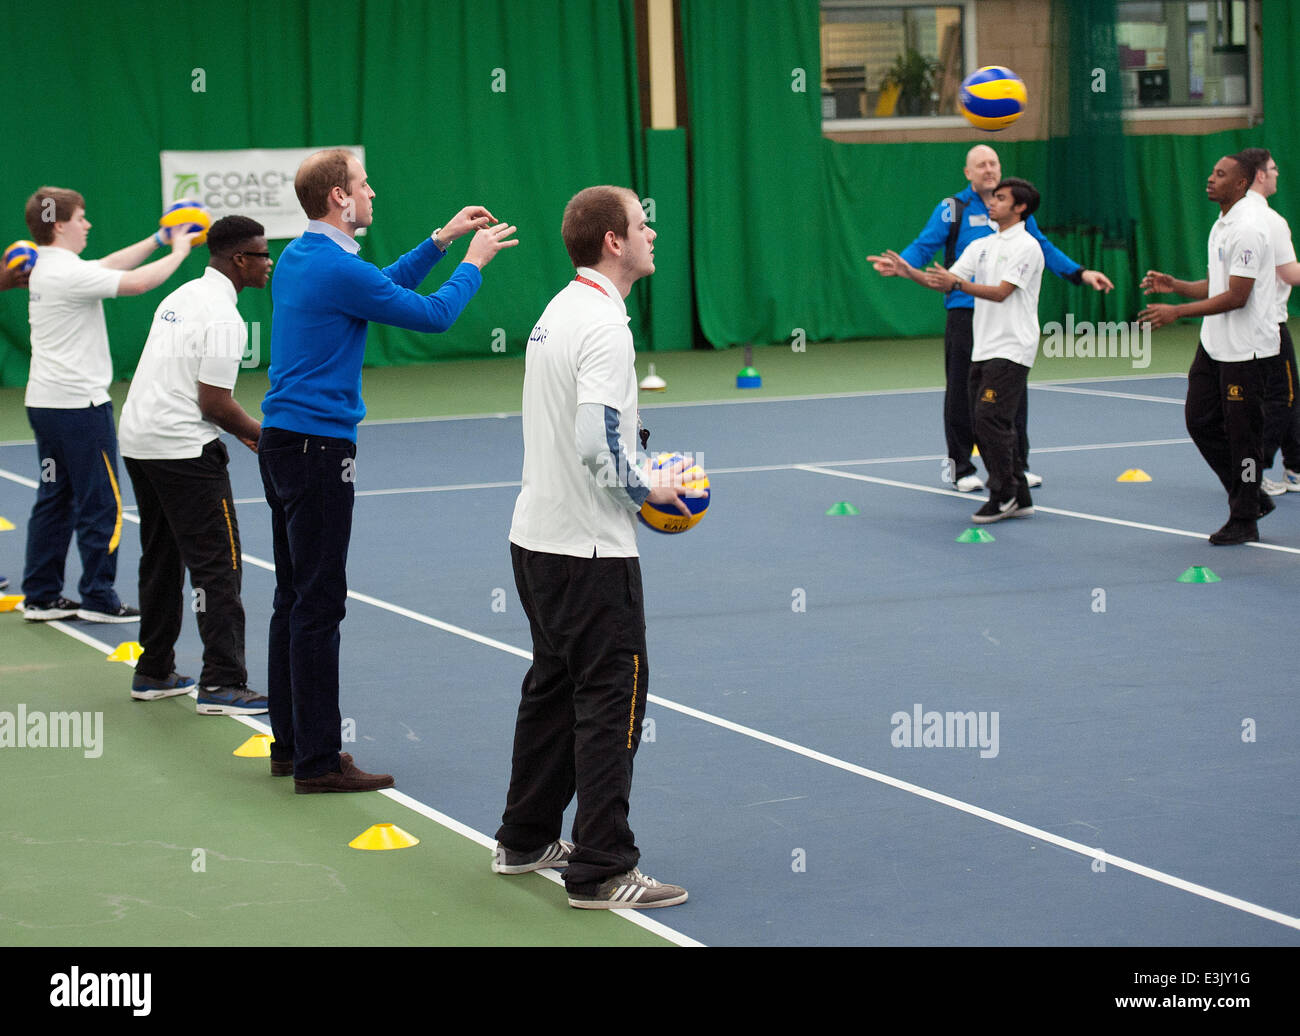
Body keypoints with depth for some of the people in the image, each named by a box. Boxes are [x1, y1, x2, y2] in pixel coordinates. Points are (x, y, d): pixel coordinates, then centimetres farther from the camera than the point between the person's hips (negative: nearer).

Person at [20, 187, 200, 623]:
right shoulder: (68, 273, -18)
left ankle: (41, 596, 15)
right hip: (79, 405, -10)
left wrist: (157, 239, 18)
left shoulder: (47, 270, 12)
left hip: (45, 403, 10)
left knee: (54, 501, 13)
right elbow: (139, 282, -24)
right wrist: (178, 251, -8)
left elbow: (109, 266, 23)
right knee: (100, 505, -1)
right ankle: (98, 598, 4)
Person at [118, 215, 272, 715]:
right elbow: (214, 403, -18)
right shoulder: (222, 318, -16)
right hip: (182, 450, -10)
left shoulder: (182, 296, 13)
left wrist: (234, 427, 17)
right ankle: (221, 683, -9)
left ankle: (153, 673, 25)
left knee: (163, 559, 18)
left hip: (138, 441, 10)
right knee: (218, 563, -6)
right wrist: (261, 434, -4)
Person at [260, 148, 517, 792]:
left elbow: (384, 288, 26)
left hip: (281, 442, 10)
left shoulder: (299, 258, 12)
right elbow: (433, 315, -9)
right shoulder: (338, 268, -17)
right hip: (317, 446, -10)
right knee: (318, 605, -7)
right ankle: (317, 762, -4)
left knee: (294, 598, 14)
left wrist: (440, 242, 24)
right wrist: (474, 260, 6)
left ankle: (289, 741, 21)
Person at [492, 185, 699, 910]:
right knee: (614, 696, -5)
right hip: (591, 549, -10)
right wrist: (649, 488, -11)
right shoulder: (603, 325, -18)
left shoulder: (560, 310, 12)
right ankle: (602, 870, -3)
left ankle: (526, 841, 29)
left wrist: (637, 479, 13)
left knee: (555, 685, 19)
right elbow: (597, 445, -27)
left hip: (537, 538, 10)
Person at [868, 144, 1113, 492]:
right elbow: (923, 245, -7)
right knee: (963, 391, 0)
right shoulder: (952, 209, 0)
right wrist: (899, 265, -27)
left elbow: (1044, 249, 21)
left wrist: (1081, 273, 16)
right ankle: (960, 467, 11)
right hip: (966, 313, -3)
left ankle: (1016, 465, 17)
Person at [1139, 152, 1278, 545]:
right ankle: (1251, 497, 21)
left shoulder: (1247, 229, -18)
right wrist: (1175, 286, 6)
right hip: (1214, 346, 10)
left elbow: (1236, 296, -22)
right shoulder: (1222, 225, 13)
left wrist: (1177, 312, -21)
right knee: (1200, 420, 9)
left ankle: (1244, 521, 6)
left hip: (1246, 350, -10)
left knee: (1241, 432, -3)